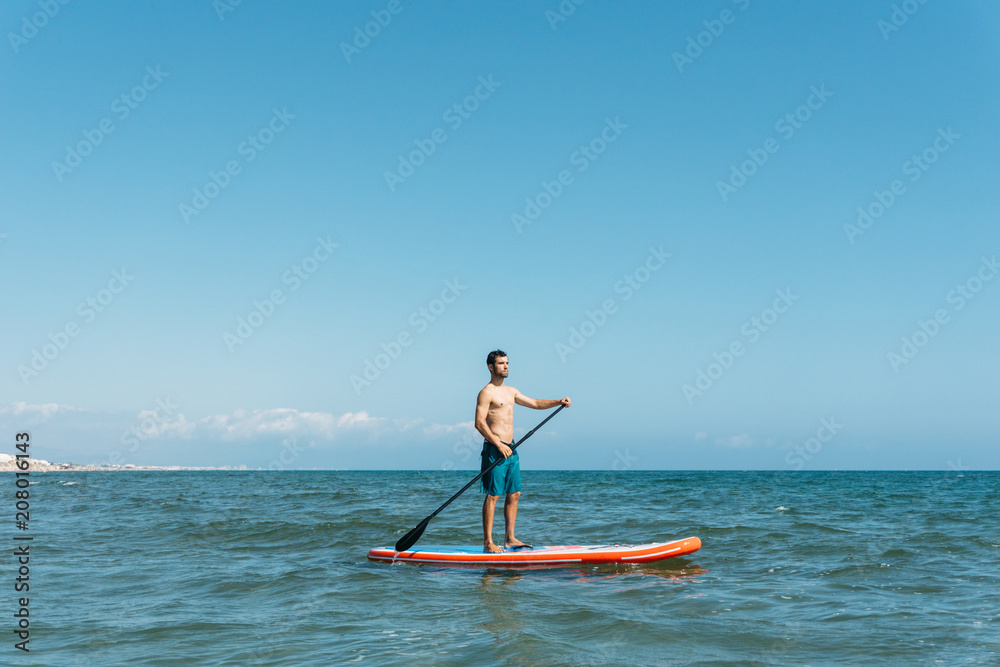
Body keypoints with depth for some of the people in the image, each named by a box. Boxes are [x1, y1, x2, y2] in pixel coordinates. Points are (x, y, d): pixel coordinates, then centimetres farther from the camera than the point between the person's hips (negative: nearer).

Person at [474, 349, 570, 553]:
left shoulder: (511, 391, 17)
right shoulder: (487, 393, -8)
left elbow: (535, 403, 25)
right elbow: (479, 422, -16)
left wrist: (559, 402, 11)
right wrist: (498, 444, -23)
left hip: (510, 450, 9)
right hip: (494, 449, -9)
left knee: (514, 494, 9)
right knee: (492, 495, -7)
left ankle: (509, 538, 16)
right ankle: (488, 543, -4)